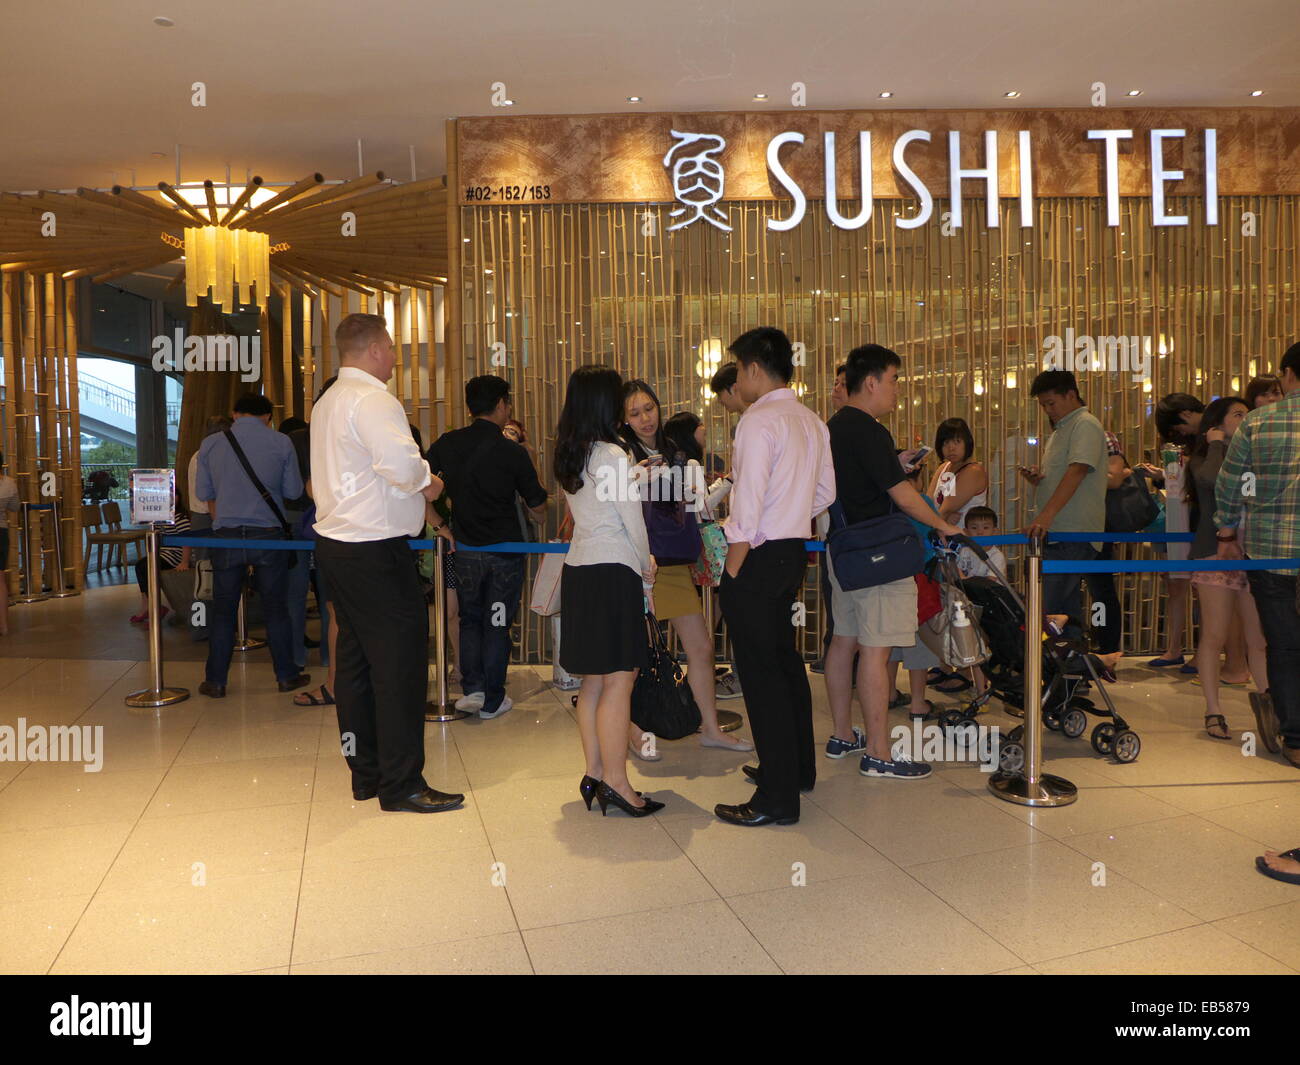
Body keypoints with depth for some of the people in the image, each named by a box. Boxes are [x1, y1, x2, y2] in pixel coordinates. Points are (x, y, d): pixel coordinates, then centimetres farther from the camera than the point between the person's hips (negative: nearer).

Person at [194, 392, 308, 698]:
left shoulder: (210, 444, 3)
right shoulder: (281, 443, -3)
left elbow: (203, 492, 9)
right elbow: (293, 491, 2)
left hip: (226, 535, 1)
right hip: (267, 533, -1)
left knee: (222, 608, 9)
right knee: (276, 607, 8)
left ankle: (215, 681, 13)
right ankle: (286, 675, 16)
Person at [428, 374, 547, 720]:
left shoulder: (447, 444, -3)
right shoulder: (512, 452, -12)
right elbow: (537, 507, -5)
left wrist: (437, 524, 7)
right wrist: (548, 523, 16)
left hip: (466, 549, 2)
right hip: (505, 549, -2)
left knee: (470, 619, 19)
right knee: (497, 623, 8)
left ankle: (472, 688, 7)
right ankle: (493, 700, 16)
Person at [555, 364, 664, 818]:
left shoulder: (569, 457, 12)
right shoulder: (612, 455, -12)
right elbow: (634, 524, -9)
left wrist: (641, 562, 17)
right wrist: (647, 578, 5)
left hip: (578, 571, 8)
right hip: (612, 574, -8)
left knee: (594, 681, 13)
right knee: (619, 680, -2)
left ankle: (594, 774, 20)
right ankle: (616, 782, 3)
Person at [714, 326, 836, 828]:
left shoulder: (760, 419, -15)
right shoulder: (811, 420, 12)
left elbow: (749, 500, -20)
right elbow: (825, 492, 16)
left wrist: (735, 562, -14)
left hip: (758, 558, -9)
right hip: (794, 551, 9)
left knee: (761, 672, -4)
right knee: (785, 659, 20)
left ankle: (777, 797, 2)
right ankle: (797, 767, 35)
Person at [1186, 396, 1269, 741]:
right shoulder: (1203, 458, 5)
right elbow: (1213, 479, -20)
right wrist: (1217, 444, -5)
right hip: (1215, 555, -4)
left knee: (1260, 639, 2)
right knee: (1214, 637, -3)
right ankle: (1213, 712, 5)